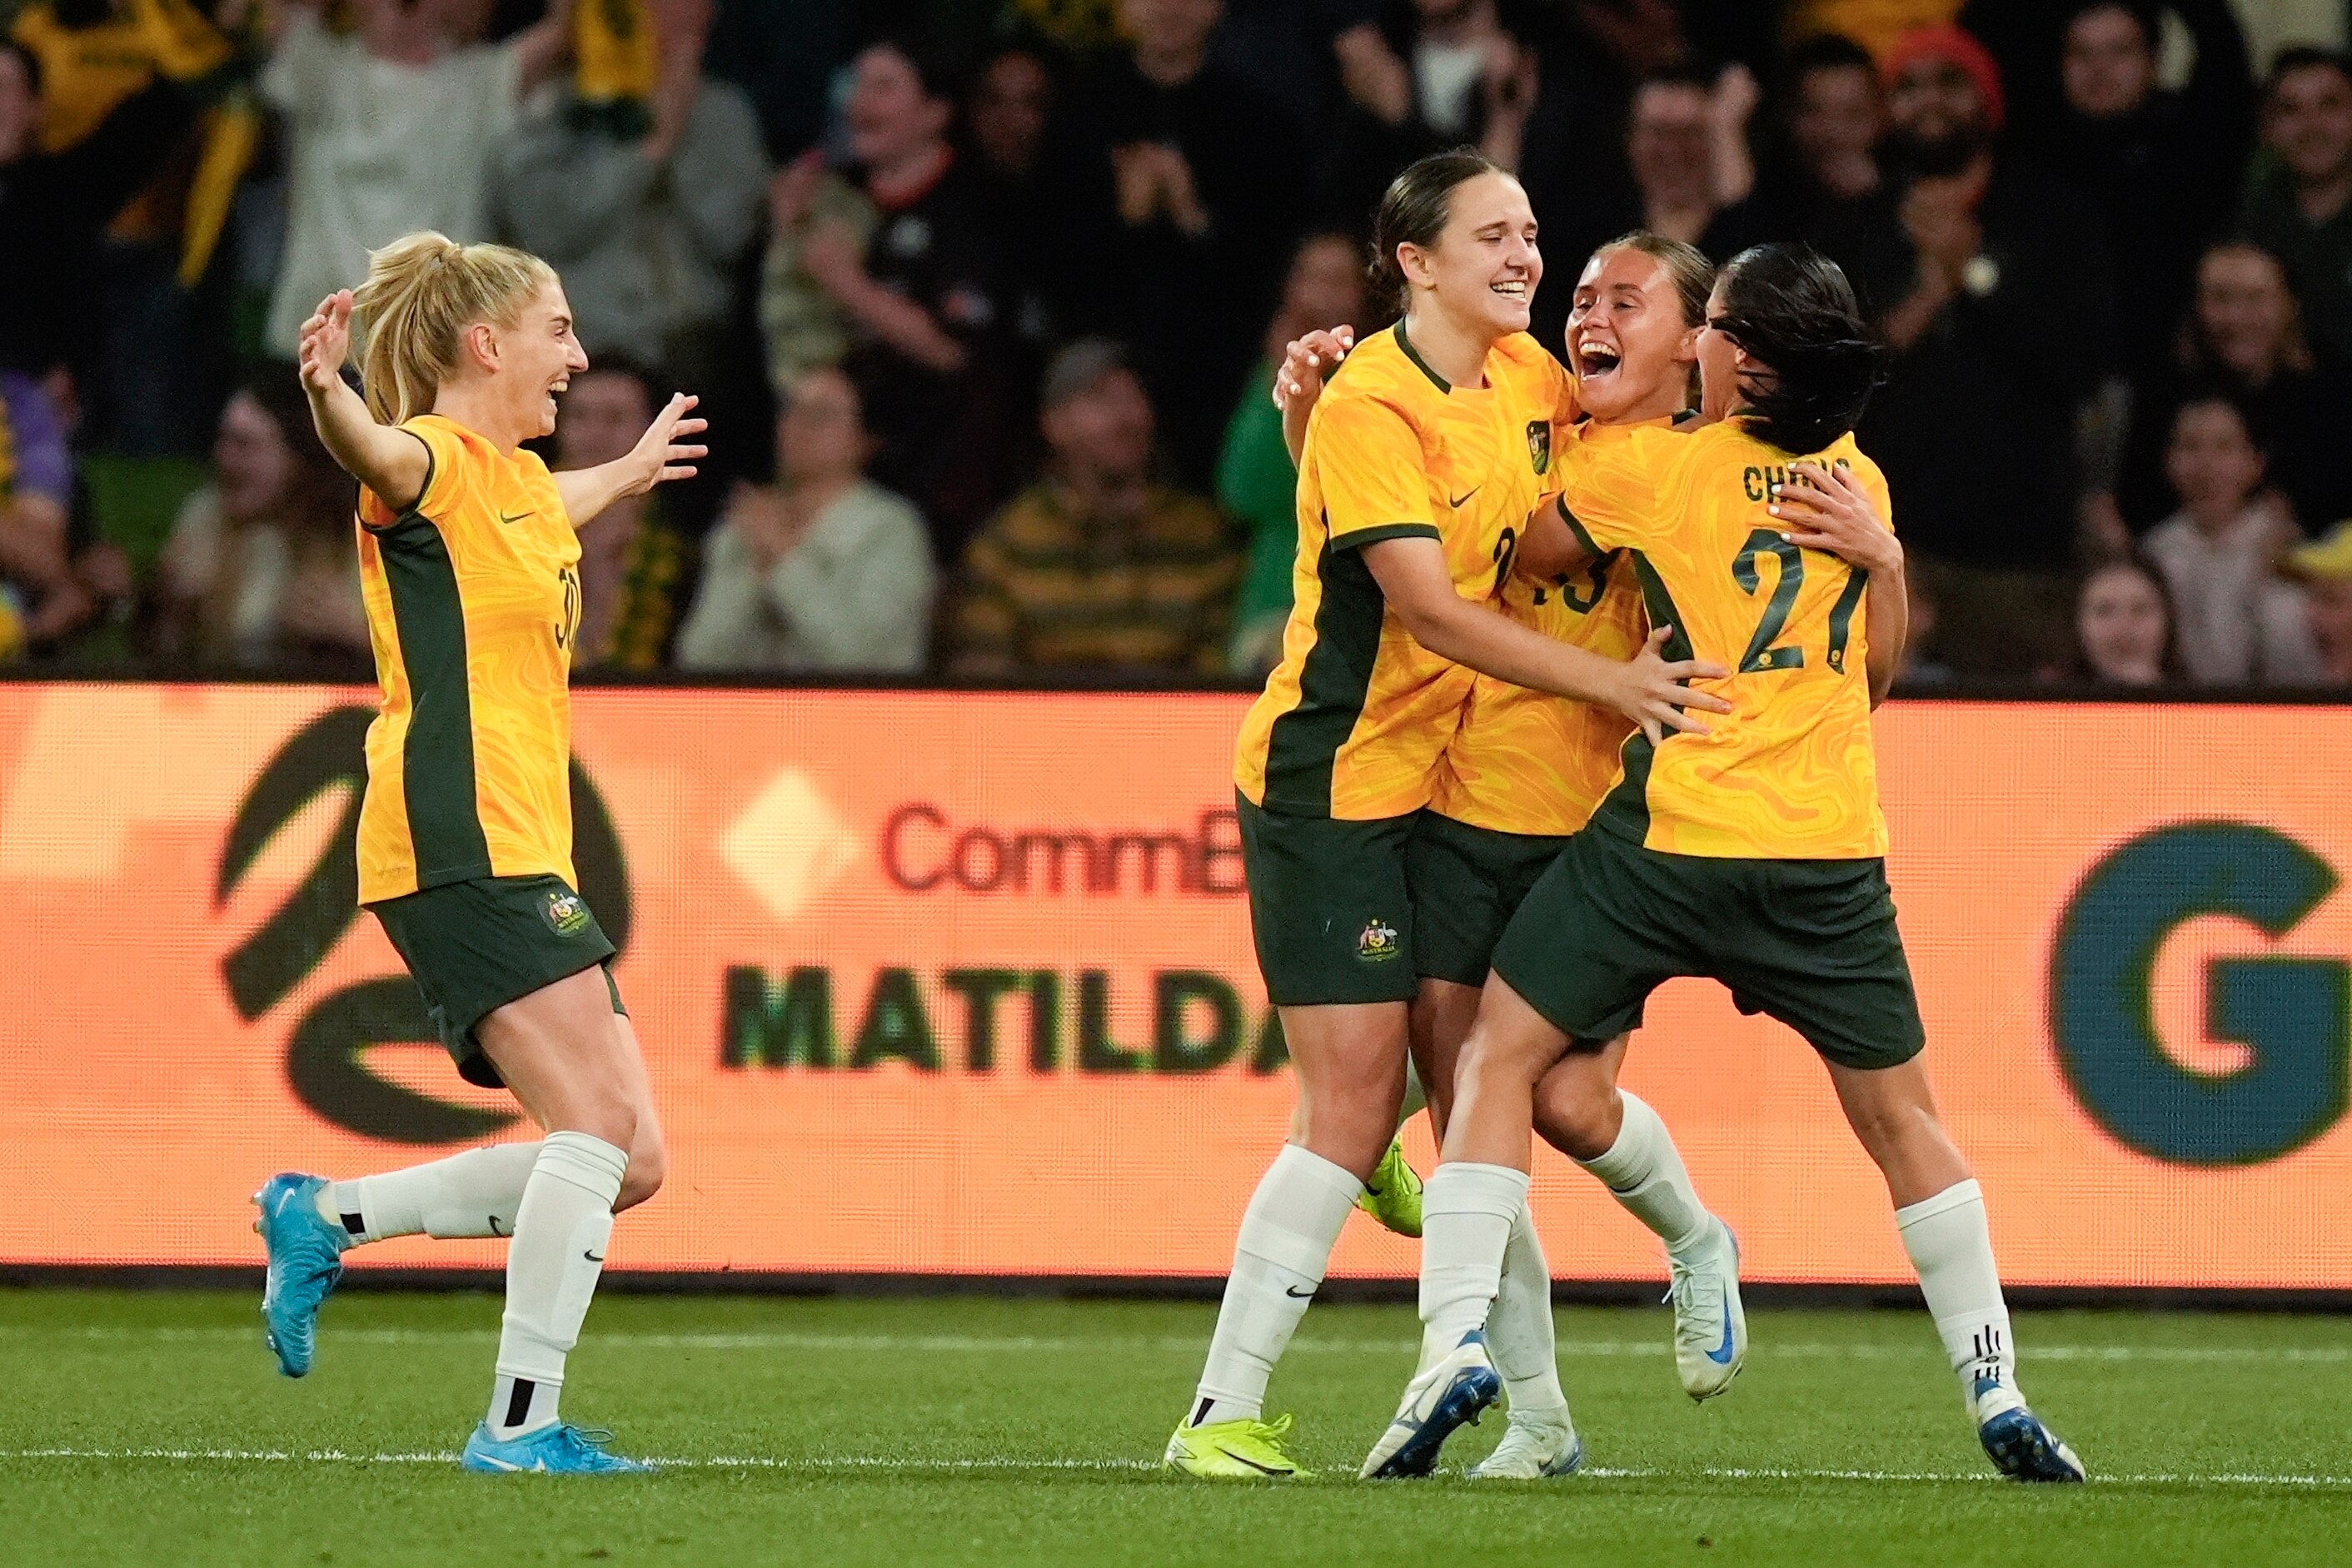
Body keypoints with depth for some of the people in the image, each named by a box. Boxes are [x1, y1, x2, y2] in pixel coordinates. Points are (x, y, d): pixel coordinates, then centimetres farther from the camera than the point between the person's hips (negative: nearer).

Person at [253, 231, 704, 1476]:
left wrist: (629, 473, 64)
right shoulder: (434, 462, -7)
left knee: (625, 1161, 5)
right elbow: (377, 453, -33)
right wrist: (328, 393, -55)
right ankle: (521, 1423, -17)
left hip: (524, 856, 10)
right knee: (602, 1126, -18)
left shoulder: (522, 479, 21)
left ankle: (324, 1219, 11)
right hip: (460, 846, -10)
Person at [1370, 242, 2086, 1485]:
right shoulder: (1859, 482, 10)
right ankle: (1999, 1396, 14)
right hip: (1832, 846, 4)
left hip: (1673, 833, -4)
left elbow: (1521, 550, 9)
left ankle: (1454, 1345, -9)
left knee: (1499, 1058, 6)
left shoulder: (1651, 466, -5)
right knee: (1899, 1115, 15)